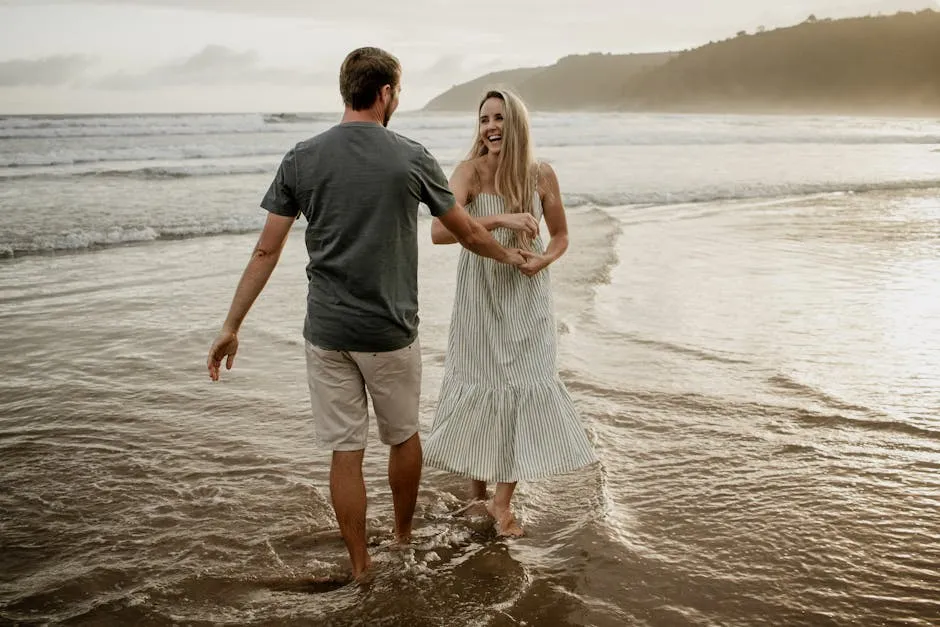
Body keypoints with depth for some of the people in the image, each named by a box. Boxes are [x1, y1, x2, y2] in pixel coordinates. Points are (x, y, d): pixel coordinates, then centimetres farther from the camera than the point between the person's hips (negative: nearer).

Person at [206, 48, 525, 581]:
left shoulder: (302, 158, -2)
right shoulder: (412, 158, -6)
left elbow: (266, 252, -2)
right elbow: (469, 233, 4)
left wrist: (232, 326, 4)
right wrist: (509, 256, 25)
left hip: (327, 333, 2)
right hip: (391, 333, -1)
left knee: (346, 452, 9)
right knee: (404, 437, 20)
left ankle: (361, 566, 22)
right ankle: (405, 536, 40)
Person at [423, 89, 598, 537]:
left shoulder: (541, 175, -4)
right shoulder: (471, 172, -12)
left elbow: (561, 236, 9)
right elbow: (439, 231, -26)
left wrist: (544, 259, -13)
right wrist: (499, 220, -33)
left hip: (527, 297, 2)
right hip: (481, 295, -2)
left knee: (522, 386, 0)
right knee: (478, 384, 8)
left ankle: (503, 501, 12)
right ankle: (476, 490, 30)